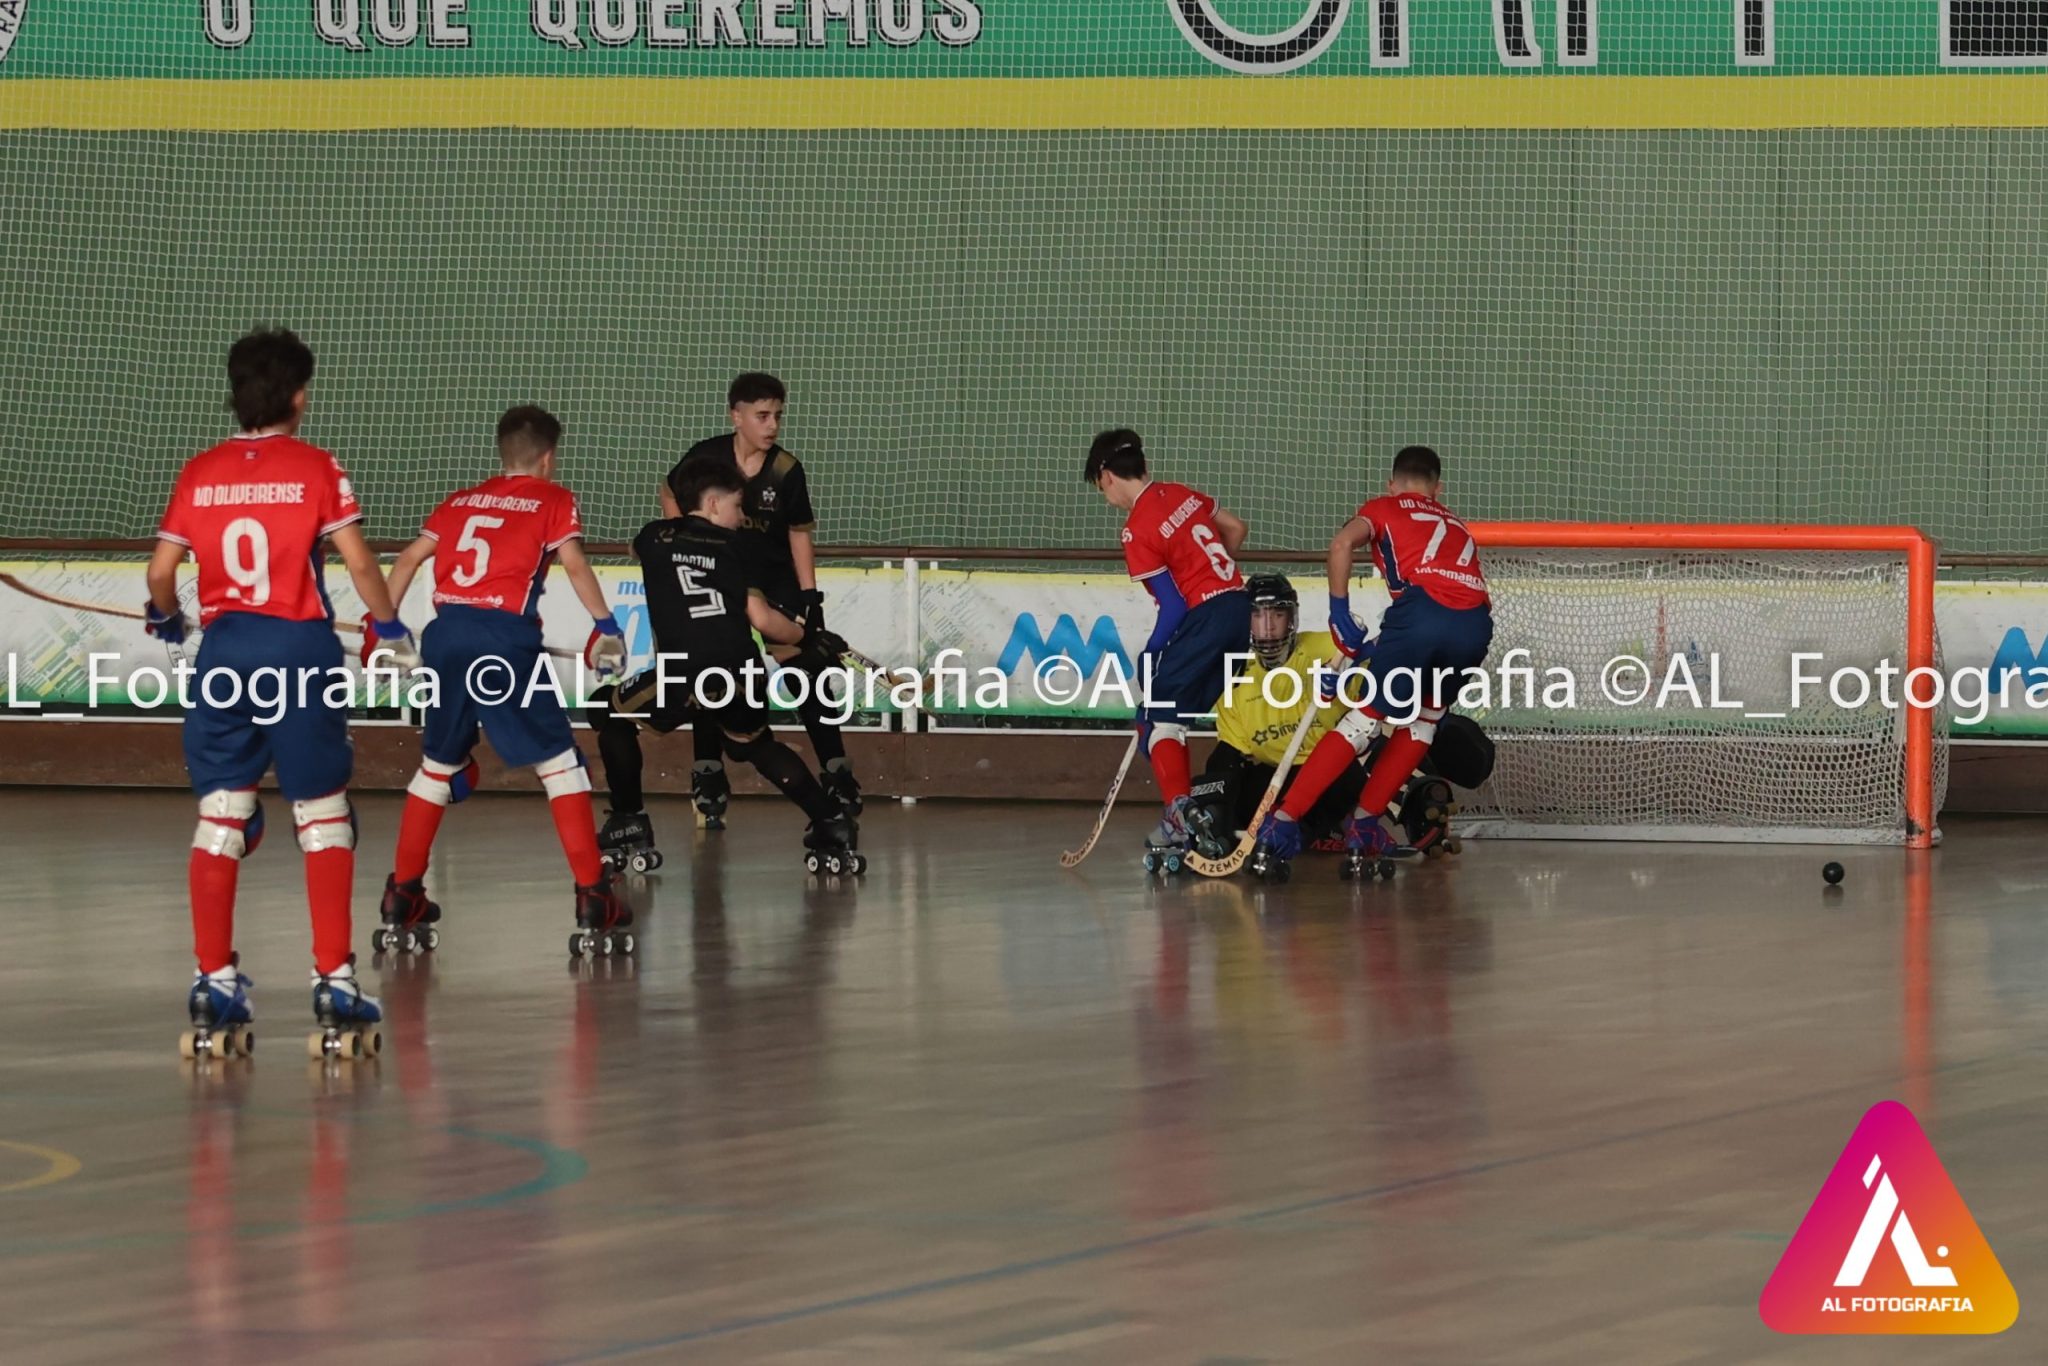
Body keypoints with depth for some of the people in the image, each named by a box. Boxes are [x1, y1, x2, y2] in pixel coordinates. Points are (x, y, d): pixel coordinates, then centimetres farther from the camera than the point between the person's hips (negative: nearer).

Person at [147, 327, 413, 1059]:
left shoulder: (199, 472, 5)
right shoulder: (316, 469, -3)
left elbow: (161, 569, 5)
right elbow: (358, 562, -6)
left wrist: (167, 619, 26)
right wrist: (388, 628, 10)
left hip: (225, 648, 3)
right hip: (300, 646, -3)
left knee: (219, 817, 7)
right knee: (322, 816, 4)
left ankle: (214, 981, 5)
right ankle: (334, 982, 0)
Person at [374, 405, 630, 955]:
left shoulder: (461, 501, 23)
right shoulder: (552, 500, 10)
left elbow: (409, 558, 18)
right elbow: (573, 563, -6)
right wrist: (606, 626, -3)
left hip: (446, 635, 5)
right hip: (506, 637, -5)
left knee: (439, 765, 20)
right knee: (559, 764, 2)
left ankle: (402, 898, 21)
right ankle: (593, 898, -3)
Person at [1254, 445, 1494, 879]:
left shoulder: (1385, 508, 24)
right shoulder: (1457, 526, 38)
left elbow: (1342, 542, 3)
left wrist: (1340, 613, 7)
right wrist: (1383, 646, 33)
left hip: (1422, 608, -3)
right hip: (1476, 622, 4)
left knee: (1365, 721, 3)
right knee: (1424, 718, 25)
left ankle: (1284, 822, 0)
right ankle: (1365, 825, 22)